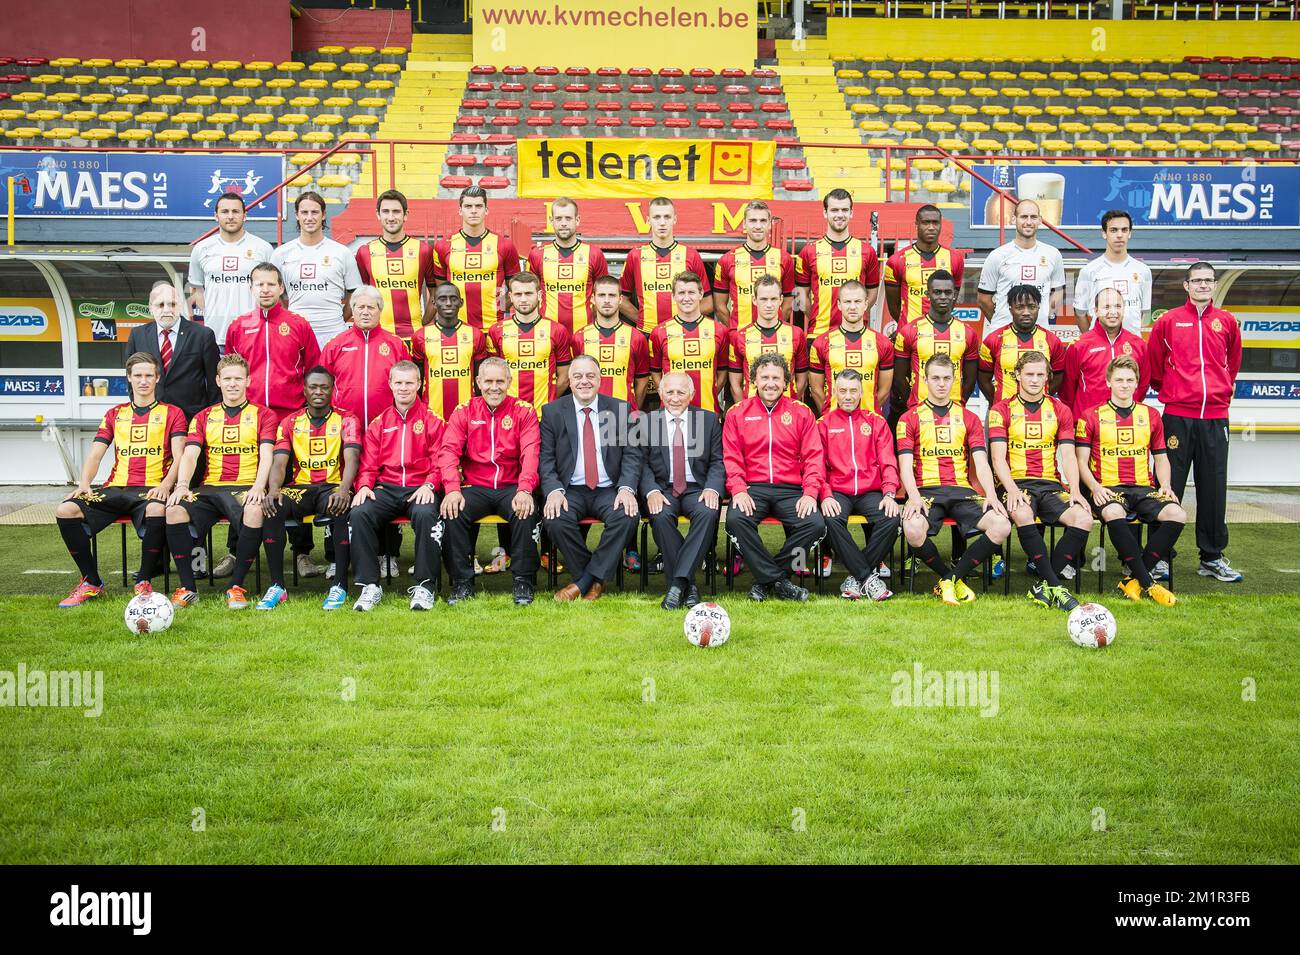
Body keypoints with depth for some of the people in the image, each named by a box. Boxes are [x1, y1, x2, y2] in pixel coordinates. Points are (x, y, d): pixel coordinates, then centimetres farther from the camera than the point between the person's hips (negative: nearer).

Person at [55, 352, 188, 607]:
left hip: (152, 489, -4)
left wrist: (165, 485, -19)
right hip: (115, 488, 4)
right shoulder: (114, 414, 22)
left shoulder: (172, 413, 11)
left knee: (157, 511, -40)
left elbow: (178, 458, 0)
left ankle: (144, 582, -20)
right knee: (65, 510, -22)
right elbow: (95, 455, 15)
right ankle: (91, 582, -8)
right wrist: (84, 484, -5)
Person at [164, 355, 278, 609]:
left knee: (255, 512, -38)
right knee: (175, 509, -27)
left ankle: (236, 586, -22)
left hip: (246, 489, -3)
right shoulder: (203, 418, 19)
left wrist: (259, 486, -21)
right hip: (210, 488, 3)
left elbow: (266, 456, -2)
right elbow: (190, 455, 6)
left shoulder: (264, 415, 10)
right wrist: (182, 485, -14)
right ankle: (187, 588, -18)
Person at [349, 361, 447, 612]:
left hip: (419, 489, -3)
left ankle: (425, 585, -24)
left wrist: (429, 485, -17)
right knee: (359, 513, -28)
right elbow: (368, 464, 14)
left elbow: (439, 462, 2)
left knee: (425, 514, -37)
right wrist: (364, 486, -6)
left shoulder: (432, 421, 8)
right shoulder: (378, 423, 17)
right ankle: (370, 585, -20)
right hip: (386, 489, 3)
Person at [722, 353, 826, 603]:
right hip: (752, 488, -1)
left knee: (815, 524, -26)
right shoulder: (737, 413, 11)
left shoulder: (801, 413, 11)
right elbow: (731, 458, 4)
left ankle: (766, 577, -9)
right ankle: (778, 580, -16)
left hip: (790, 490, 1)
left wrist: (810, 493, -10)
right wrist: (738, 490, -13)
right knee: (736, 519, -32)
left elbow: (814, 457, 5)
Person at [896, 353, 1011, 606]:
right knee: (913, 531, -35)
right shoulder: (910, 418, 10)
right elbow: (905, 465, 0)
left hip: (962, 490, 3)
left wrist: (991, 494, -11)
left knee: (1001, 526, -25)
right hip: (926, 490, -2)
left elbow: (981, 462, 8)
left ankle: (950, 579, -8)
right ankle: (950, 577, -4)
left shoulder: (968, 418, 18)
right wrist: (914, 497, -19)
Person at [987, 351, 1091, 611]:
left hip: (1051, 484, 3)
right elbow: (998, 458, -2)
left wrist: (1075, 490, -10)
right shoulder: (1001, 410, 6)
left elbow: (1068, 456, 7)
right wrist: (1012, 490, -20)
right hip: (1016, 483, -3)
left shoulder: (1060, 410, 15)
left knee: (1084, 518, -26)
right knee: (1023, 515, -38)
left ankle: (1044, 588, -17)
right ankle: (1055, 585, -29)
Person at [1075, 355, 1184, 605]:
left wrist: (1165, 485, 3)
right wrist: (1095, 487, -13)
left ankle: (1132, 578, -19)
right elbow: (1081, 461, 5)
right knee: (1114, 513, -39)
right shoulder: (1092, 417, 7)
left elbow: (1161, 457, 22)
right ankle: (1147, 583, -29)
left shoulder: (1151, 415, 16)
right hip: (1108, 489, -3)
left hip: (1144, 488, 3)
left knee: (1177, 514, -27)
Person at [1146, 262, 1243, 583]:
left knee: (1214, 488, 6)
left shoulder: (1227, 321, 9)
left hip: (1215, 416, 3)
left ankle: (1212, 558, 15)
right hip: (1177, 415, -2)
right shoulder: (1168, 321, 2)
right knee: (1170, 486, -1)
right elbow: (1153, 361, 12)